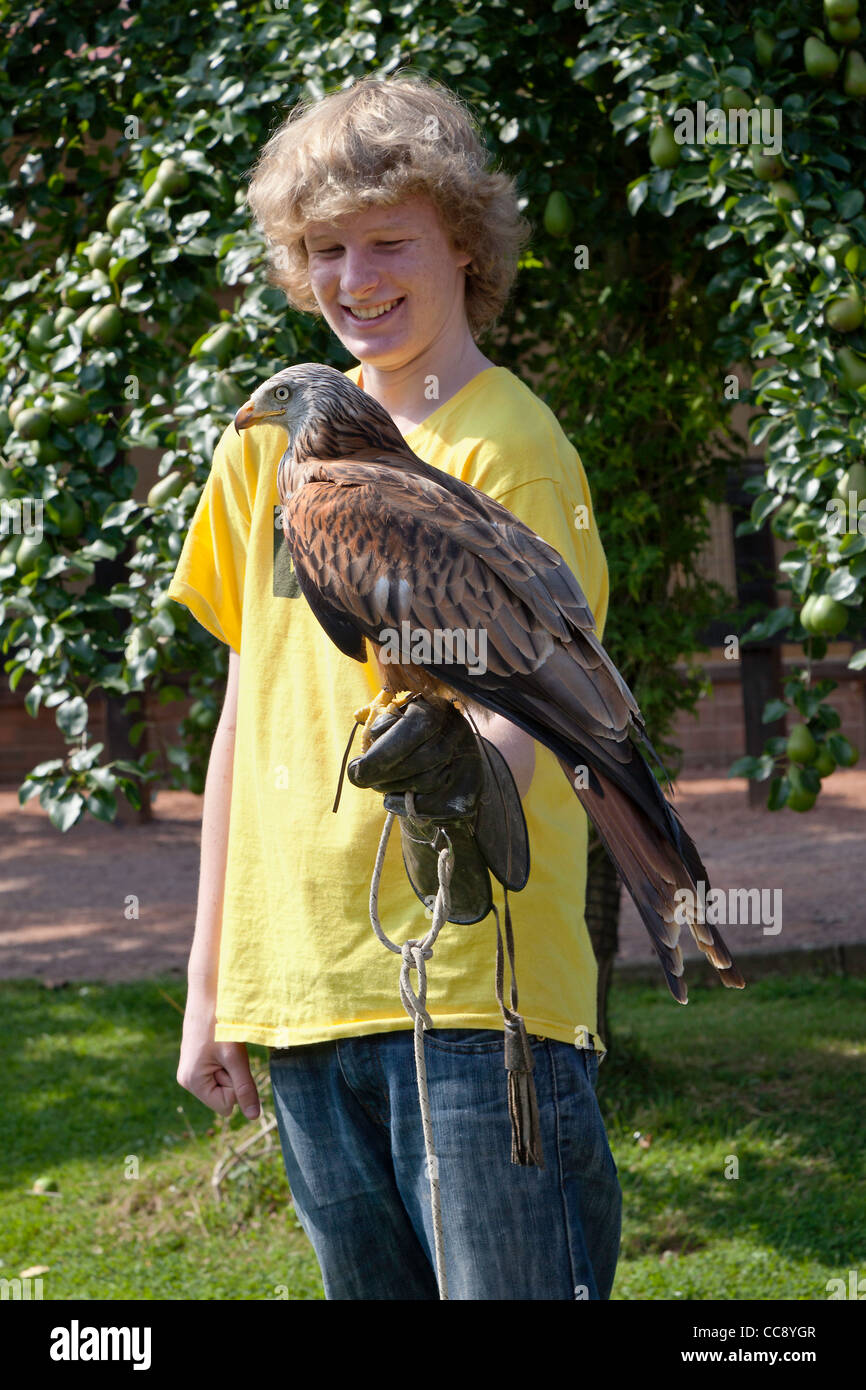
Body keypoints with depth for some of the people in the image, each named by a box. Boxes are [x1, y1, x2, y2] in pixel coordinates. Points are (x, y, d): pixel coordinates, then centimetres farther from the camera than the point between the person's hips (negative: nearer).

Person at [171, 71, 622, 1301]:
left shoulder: (506, 445, -5)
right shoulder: (272, 444, 12)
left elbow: (522, 713, -12)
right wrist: (209, 983, 16)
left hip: (477, 982, -6)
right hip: (301, 991, 6)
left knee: (511, 1284, -7)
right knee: (370, 1285, 12)